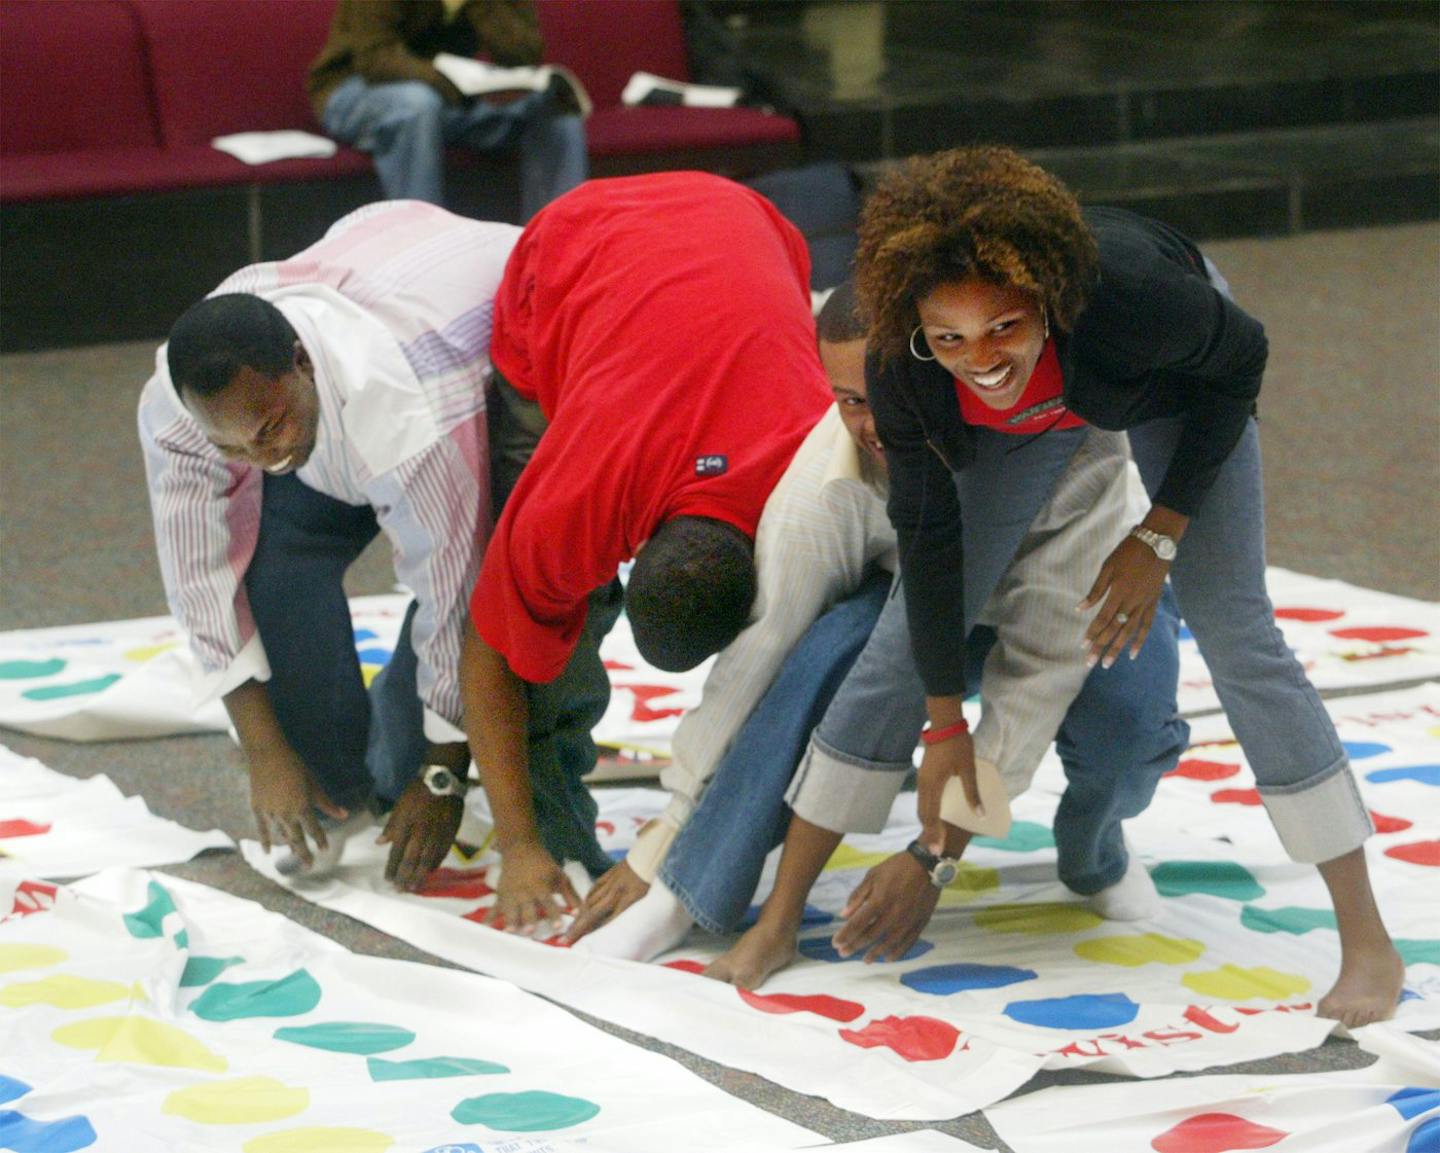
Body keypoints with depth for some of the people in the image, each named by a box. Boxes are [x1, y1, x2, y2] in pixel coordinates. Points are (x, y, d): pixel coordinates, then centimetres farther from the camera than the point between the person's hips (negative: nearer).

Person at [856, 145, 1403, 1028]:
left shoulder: (1128, 291, -46)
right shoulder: (902, 367, -37)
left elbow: (1241, 357, -22)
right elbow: (928, 534, -22)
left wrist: (1162, 535, -22)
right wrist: (947, 727, -14)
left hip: (1165, 384, -3)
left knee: (1232, 628, -11)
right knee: (912, 624, 6)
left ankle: (1367, 941, -7)